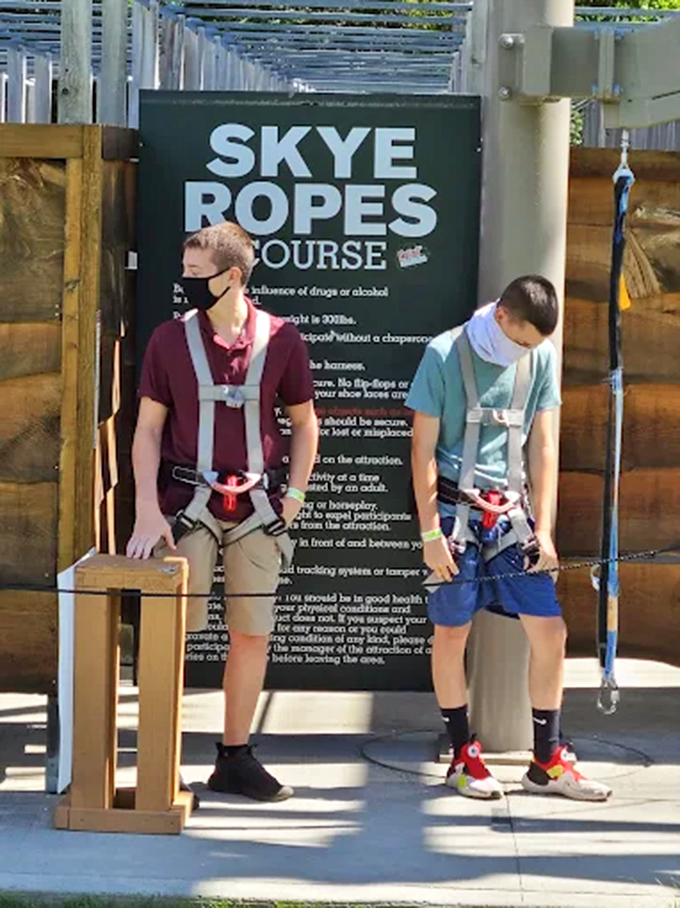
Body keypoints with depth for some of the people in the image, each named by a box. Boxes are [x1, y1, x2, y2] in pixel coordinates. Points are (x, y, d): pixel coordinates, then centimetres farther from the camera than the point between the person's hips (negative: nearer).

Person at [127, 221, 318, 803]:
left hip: (257, 507, 1)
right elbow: (148, 427, 1)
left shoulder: (280, 339, 1)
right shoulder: (171, 339, 0)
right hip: (188, 503, -1)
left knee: (254, 633, 5)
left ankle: (235, 758, 17)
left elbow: (304, 422, 12)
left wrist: (294, 492, 2)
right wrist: (148, 511, -8)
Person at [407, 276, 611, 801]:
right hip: (456, 511, -4)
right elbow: (423, 448, -6)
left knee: (550, 632, 0)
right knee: (452, 634, 3)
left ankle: (547, 763, 10)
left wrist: (543, 528, 2)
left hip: (511, 512, 4)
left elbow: (543, 446, 7)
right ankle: (463, 757, 16)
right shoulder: (446, 355, -7)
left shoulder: (541, 358, 4)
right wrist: (430, 533, -10)